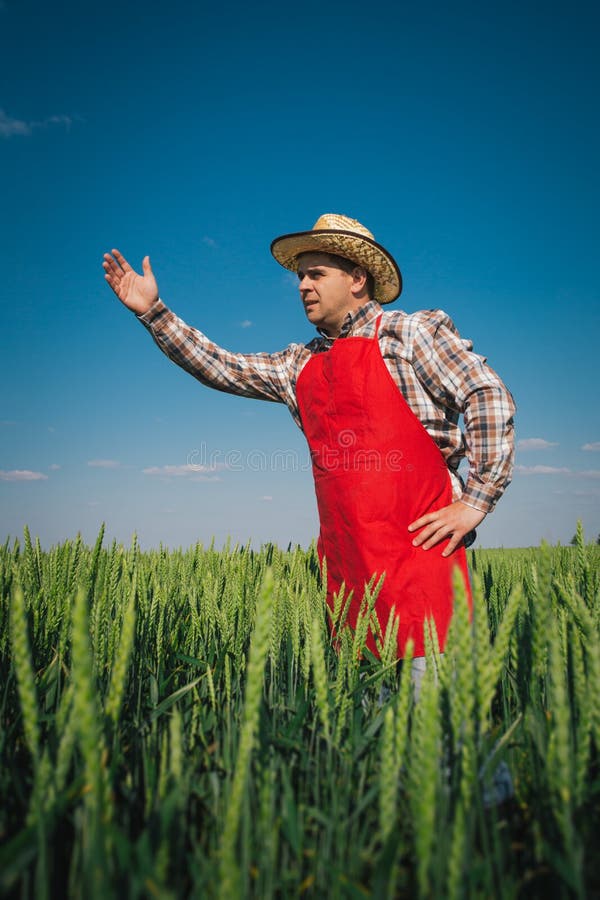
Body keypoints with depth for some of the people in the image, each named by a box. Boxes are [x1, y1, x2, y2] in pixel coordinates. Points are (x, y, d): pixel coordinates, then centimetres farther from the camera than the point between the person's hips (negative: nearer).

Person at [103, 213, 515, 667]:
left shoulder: (413, 332, 0)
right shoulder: (300, 365, 16)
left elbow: (490, 396, -5)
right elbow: (222, 368, 18)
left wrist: (476, 500, -11)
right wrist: (153, 311, 14)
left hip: (417, 544, -5)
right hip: (345, 555, 6)